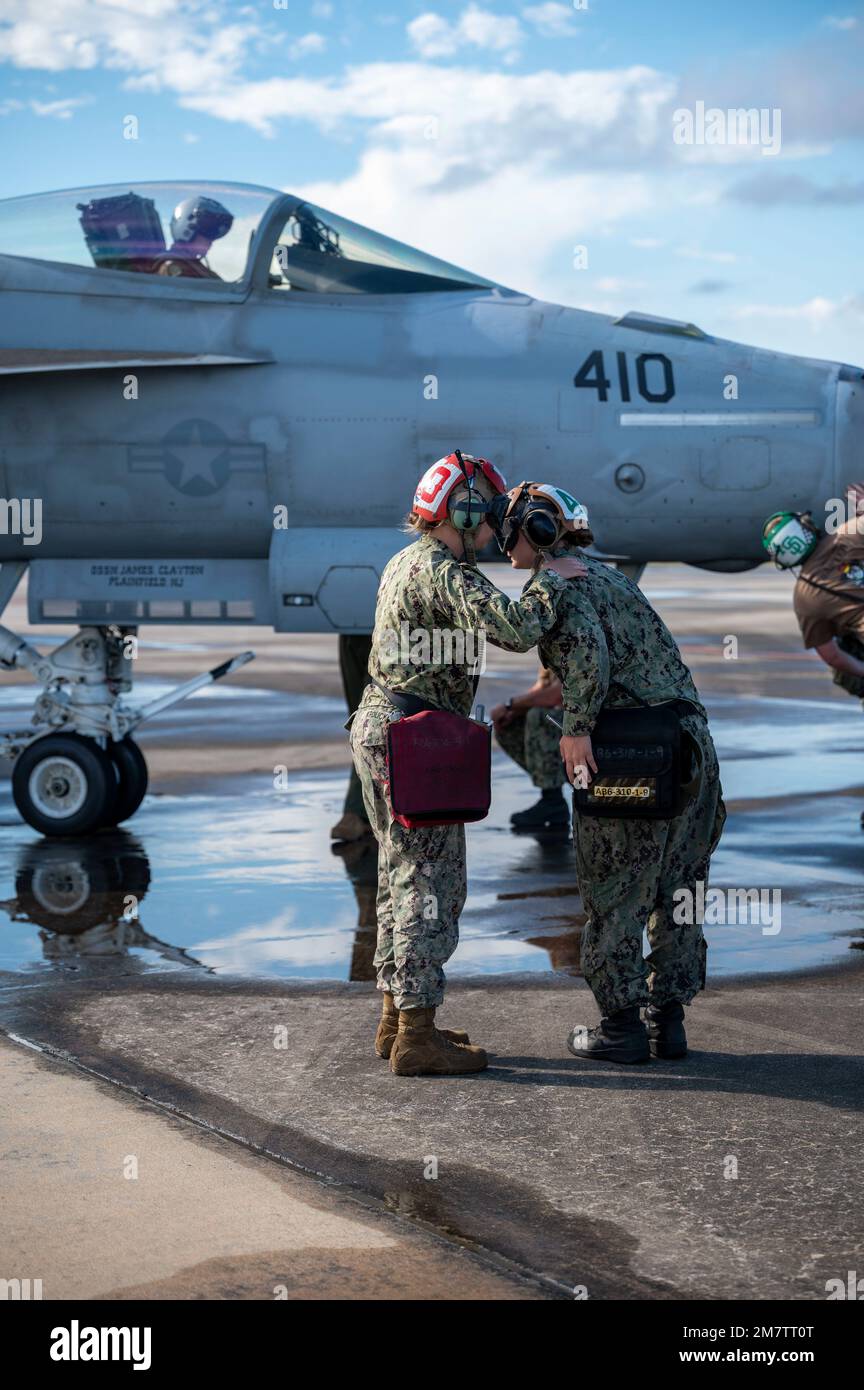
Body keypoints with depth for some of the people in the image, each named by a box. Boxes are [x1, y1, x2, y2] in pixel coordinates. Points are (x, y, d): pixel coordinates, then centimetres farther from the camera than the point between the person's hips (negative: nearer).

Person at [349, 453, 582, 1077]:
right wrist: (554, 578, -11)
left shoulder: (406, 563, 16)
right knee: (432, 884, -7)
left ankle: (397, 1019, 20)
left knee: (404, 879, 15)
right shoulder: (442, 572, -16)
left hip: (380, 728, 10)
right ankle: (417, 1037, -6)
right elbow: (516, 629, -27)